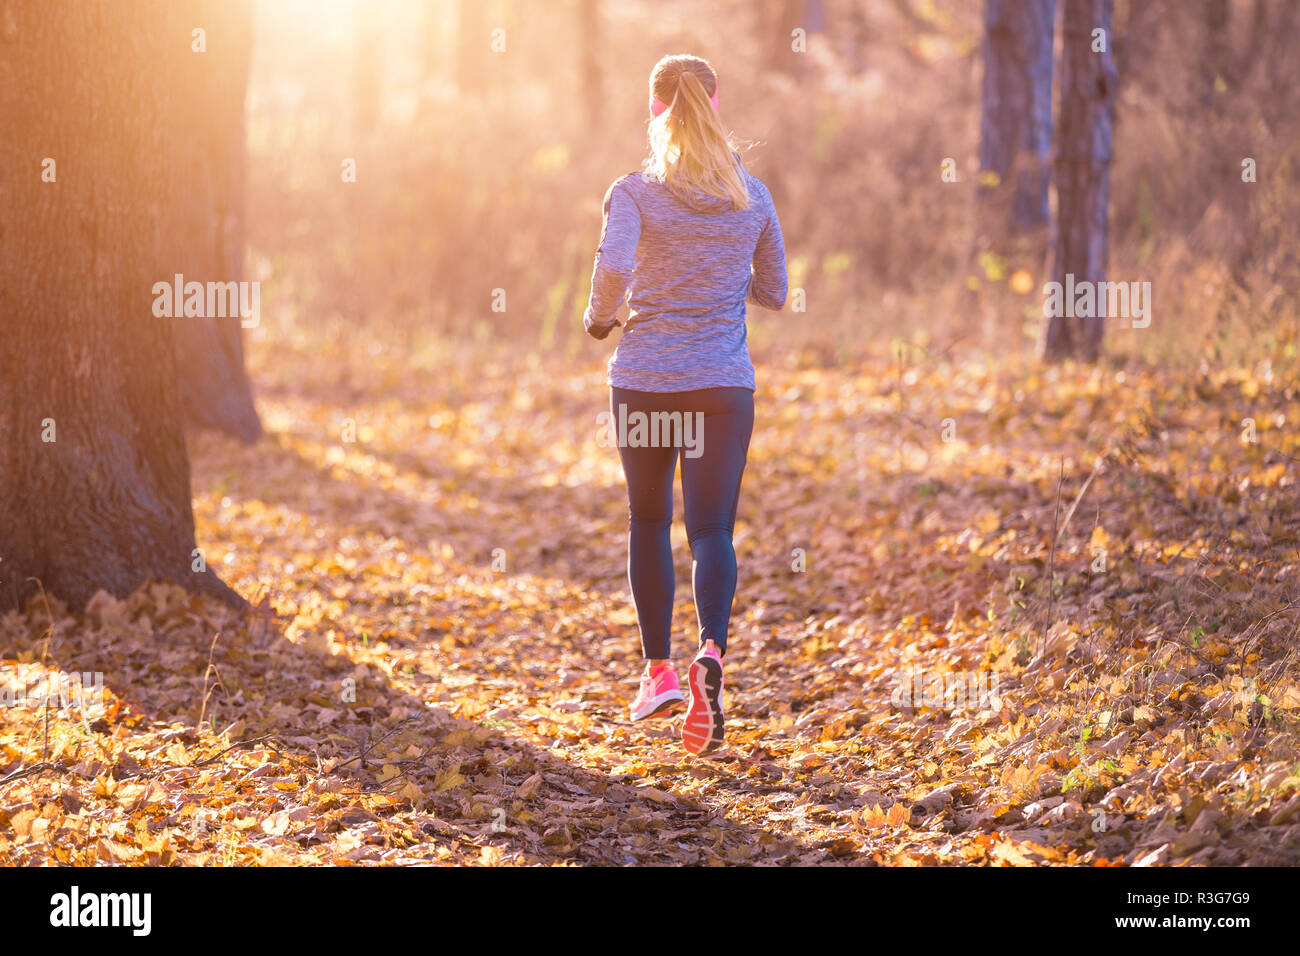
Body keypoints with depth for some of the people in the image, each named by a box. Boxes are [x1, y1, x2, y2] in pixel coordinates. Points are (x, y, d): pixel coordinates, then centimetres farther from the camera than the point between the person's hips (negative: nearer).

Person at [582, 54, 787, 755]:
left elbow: (612, 267, -23)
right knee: (713, 530, -1)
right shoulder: (752, 196, 4)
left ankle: (658, 669, 21)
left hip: (644, 380, -1)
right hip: (724, 383, 1)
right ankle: (711, 653, -27)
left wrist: (600, 317, -4)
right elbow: (773, 292, 11)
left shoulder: (634, 192, -6)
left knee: (649, 521, 18)